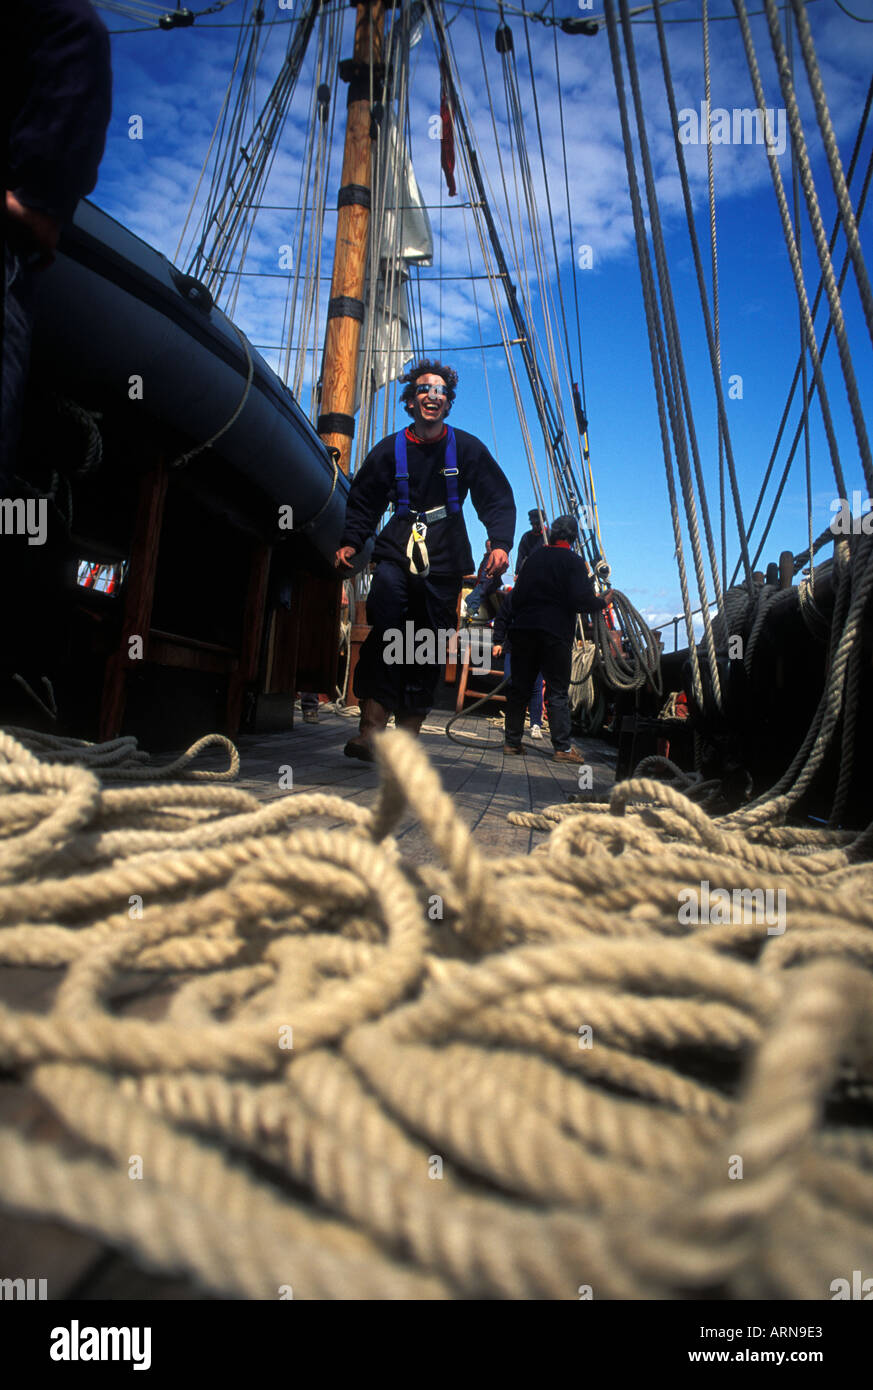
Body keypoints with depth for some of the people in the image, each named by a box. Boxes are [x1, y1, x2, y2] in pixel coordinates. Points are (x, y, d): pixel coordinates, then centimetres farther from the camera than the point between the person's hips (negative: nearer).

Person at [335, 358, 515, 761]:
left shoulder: (466, 448, 9)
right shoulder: (390, 450, 11)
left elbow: (498, 499, 9)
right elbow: (363, 501, 18)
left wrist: (500, 543, -8)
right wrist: (350, 542, 2)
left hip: (444, 561, 0)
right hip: (397, 551, 0)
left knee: (428, 652, -3)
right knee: (387, 632, -24)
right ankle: (371, 727, -24)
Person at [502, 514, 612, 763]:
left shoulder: (534, 558, 13)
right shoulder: (574, 562, -3)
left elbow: (517, 595, 16)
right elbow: (581, 600, -12)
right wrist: (604, 602, 6)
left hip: (524, 629, 5)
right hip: (555, 633, -4)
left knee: (519, 687, 9)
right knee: (558, 691, -1)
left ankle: (512, 742, 13)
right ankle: (563, 747, -3)